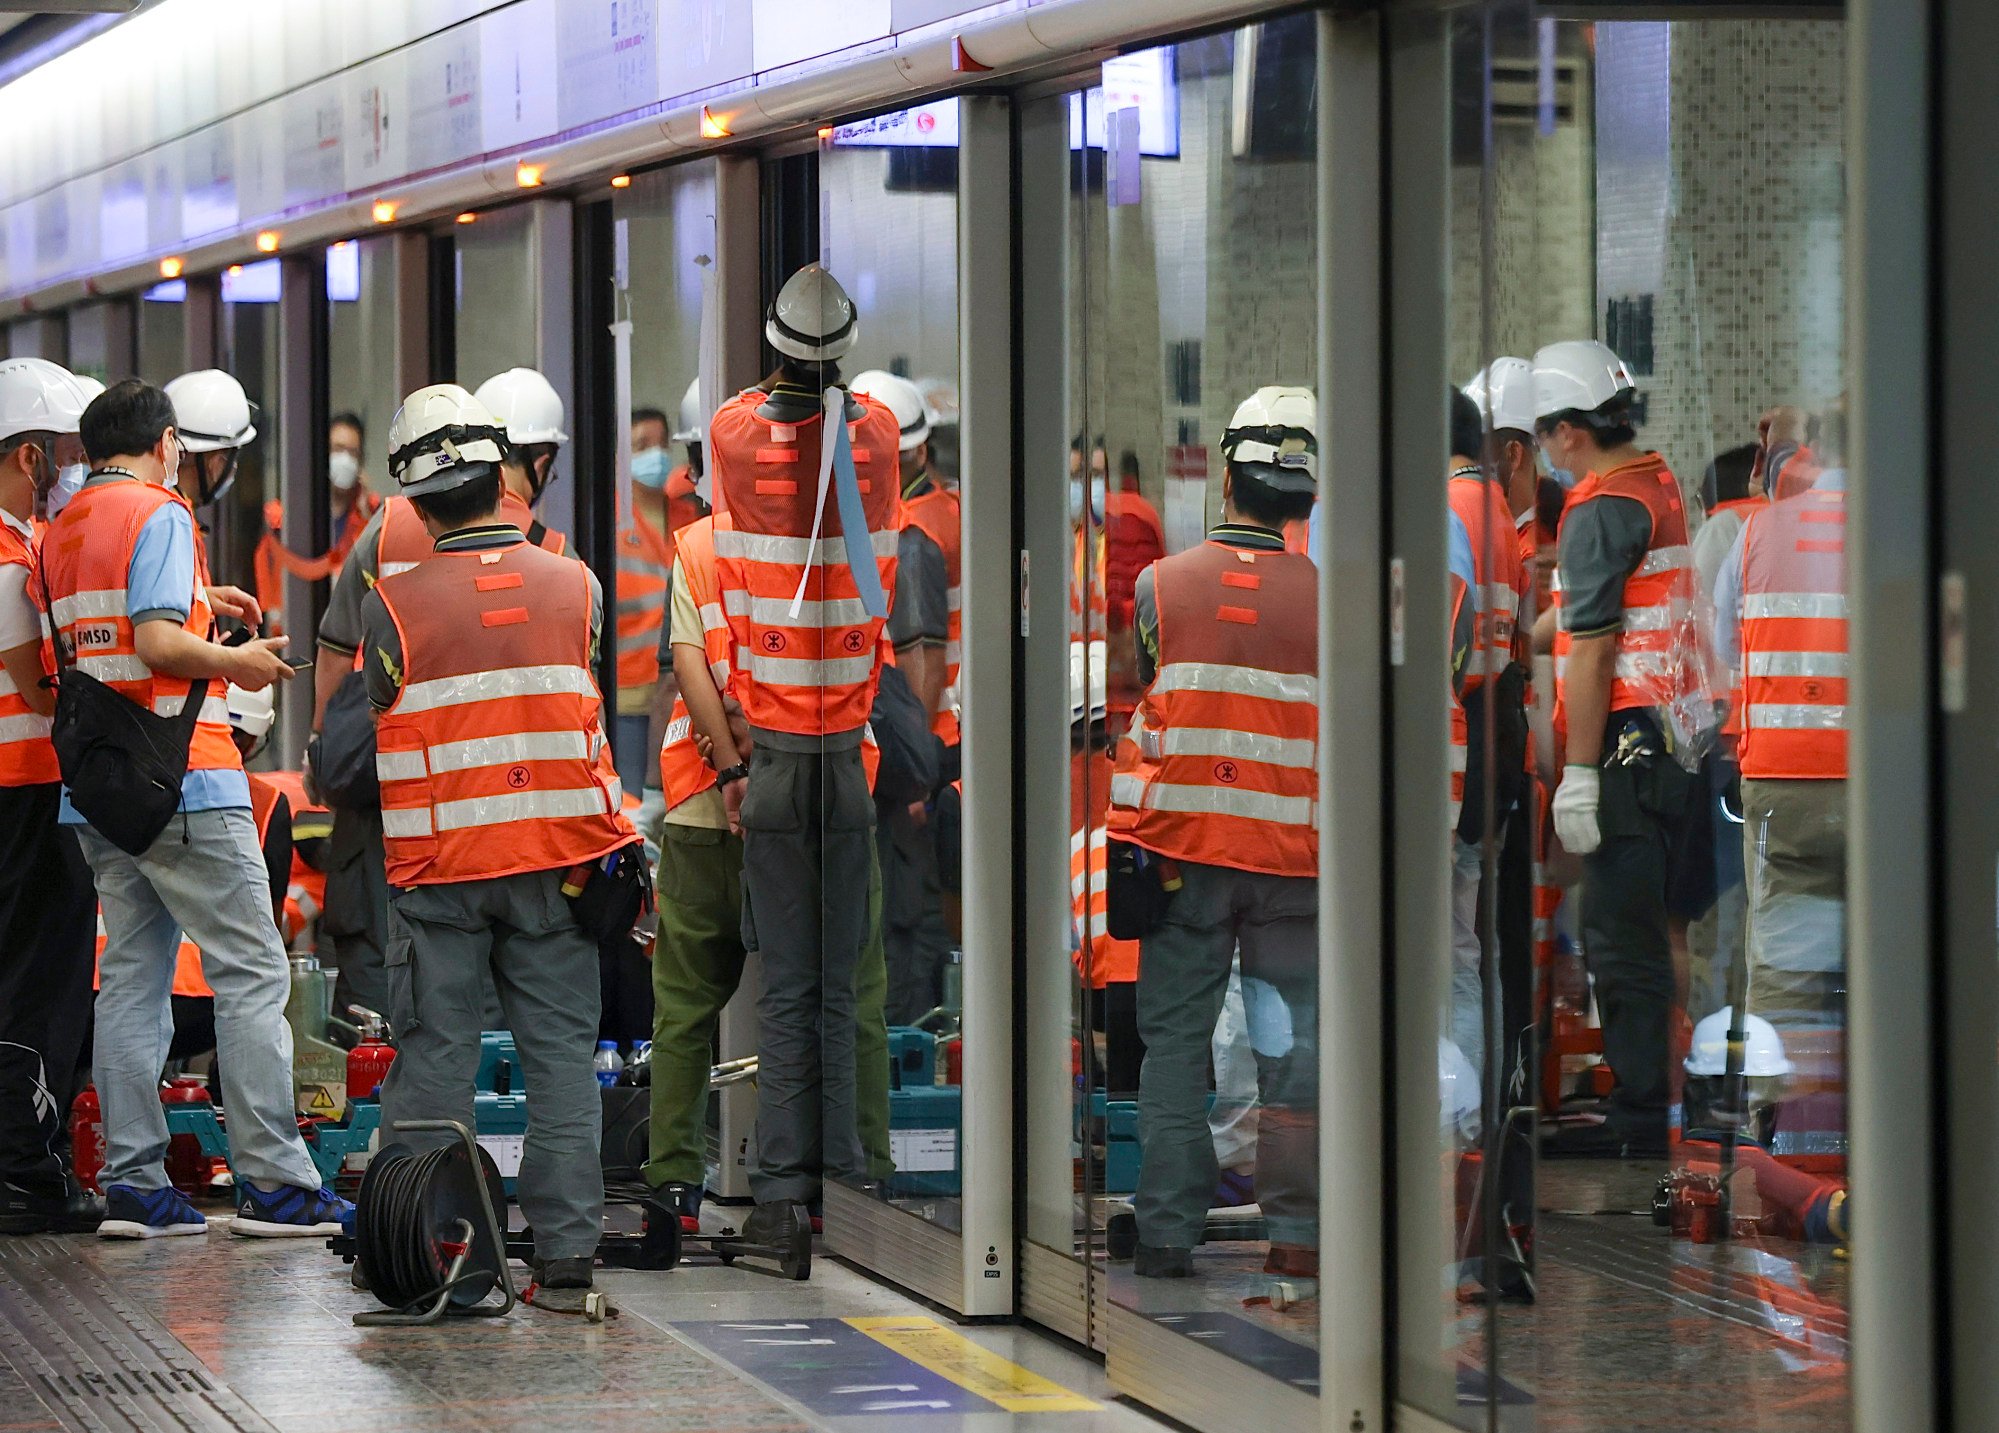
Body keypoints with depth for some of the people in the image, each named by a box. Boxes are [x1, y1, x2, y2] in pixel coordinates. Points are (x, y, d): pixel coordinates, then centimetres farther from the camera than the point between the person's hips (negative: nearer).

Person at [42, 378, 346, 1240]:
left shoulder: (64, 530, 15)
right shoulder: (159, 515, -10)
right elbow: (158, 644, -20)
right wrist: (237, 663, -5)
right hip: (183, 780, -8)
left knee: (133, 976, 9)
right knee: (251, 974, -4)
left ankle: (132, 1184, 6)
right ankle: (271, 1182, -6)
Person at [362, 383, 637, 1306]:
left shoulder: (393, 607, -8)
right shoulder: (576, 588, 0)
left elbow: (384, 719, 3)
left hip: (438, 865, -2)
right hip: (558, 857, 2)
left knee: (434, 1055, 6)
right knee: (562, 1052, 6)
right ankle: (567, 1243, 5)